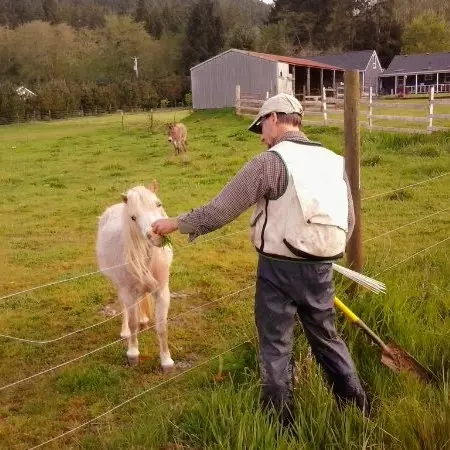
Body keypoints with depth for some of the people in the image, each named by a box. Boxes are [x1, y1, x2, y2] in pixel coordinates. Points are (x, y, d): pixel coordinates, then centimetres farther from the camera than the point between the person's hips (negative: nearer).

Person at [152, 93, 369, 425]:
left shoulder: (270, 162, -14)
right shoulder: (334, 161, 5)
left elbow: (221, 210, -13)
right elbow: (349, 221, 11)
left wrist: (177, 224, 0)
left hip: (280, 269, -6)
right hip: (321, 269, 6)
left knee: (276, 346, 10)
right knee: (326, 337, 23)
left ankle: (280, 421, 23)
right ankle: (359, 407, 33)